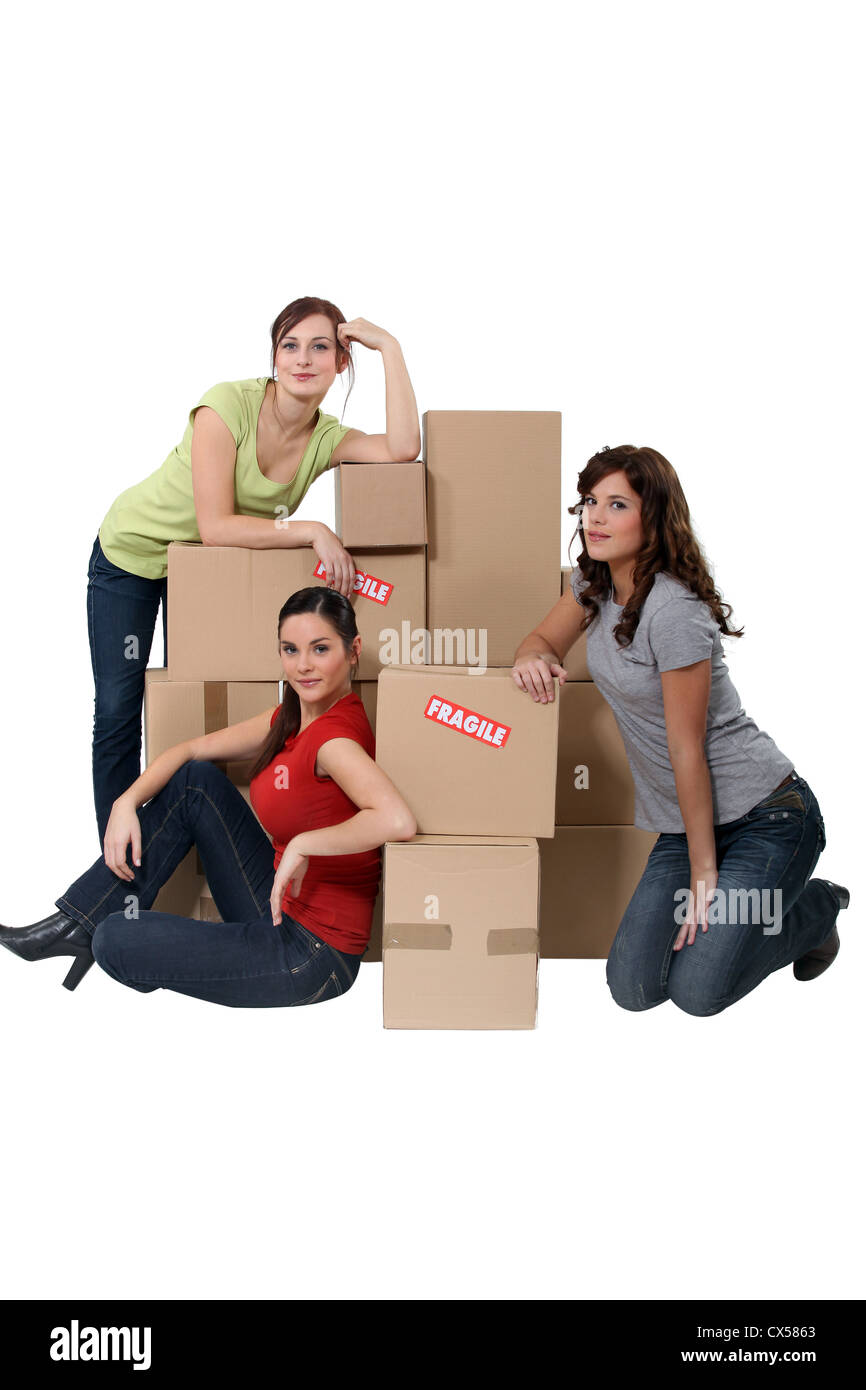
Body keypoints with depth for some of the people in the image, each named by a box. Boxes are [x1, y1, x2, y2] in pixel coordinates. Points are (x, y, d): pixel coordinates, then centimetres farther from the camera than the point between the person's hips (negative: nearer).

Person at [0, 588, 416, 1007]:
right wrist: (127, 803, -4)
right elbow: (191, 750, 11)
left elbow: (398, 821, -41)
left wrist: (302, 845, -30)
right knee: (195, 780, 6)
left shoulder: (335, 735, -23)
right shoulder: (290, 720, 5)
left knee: (115, 942, -10)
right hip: (281, 907, 9)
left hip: (313, 951, -9)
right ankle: (78, 924, 12)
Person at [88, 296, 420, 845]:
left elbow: (403, 449, -34)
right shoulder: (227, 404, -29)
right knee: (119, 710, -1)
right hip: (133, 553, -4)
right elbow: (215, 524, -33)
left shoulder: (327, 439, -15)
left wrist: (390, 347, -29)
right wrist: (312, 531, -37)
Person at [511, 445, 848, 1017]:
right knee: (633, 988, -3)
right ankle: (720, 905, 23)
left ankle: (816, 908, 12)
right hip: (687, 820, 7)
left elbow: (687, 750, -21)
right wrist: (533, 657, -11)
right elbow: (544, 640, 15)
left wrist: (704, 873, -14)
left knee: (698, 991, -14)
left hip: (764, 817, -7)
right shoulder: (596, 583, 1)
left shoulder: (673, 611, -23)